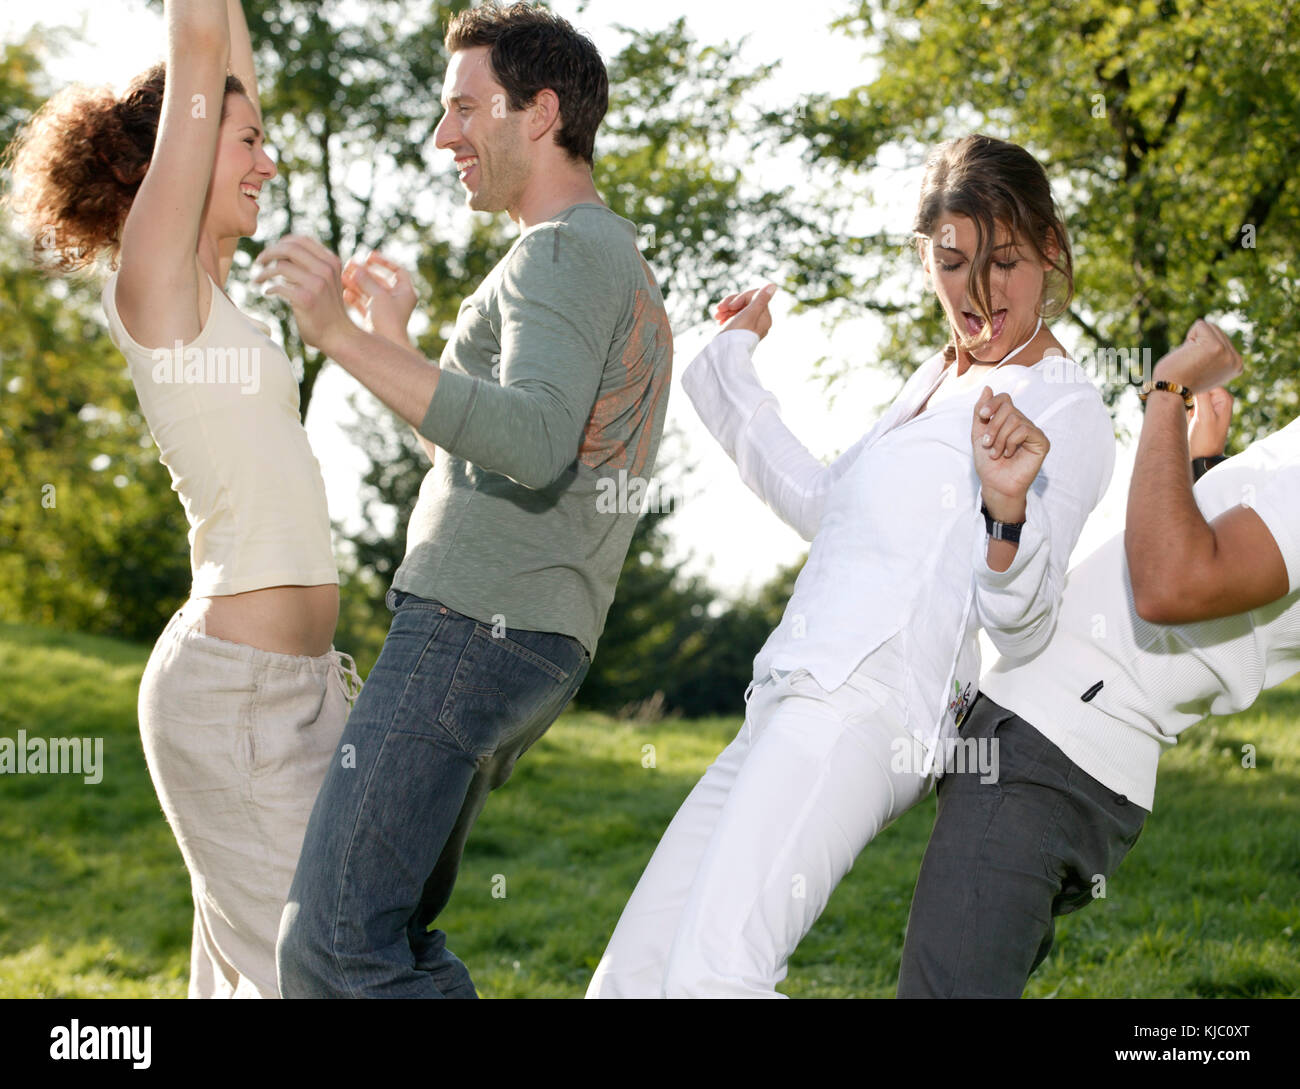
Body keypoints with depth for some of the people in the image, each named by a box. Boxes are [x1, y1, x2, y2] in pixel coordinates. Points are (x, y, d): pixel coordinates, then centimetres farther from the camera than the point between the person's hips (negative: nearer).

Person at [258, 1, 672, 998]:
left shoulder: (567, 252, -8)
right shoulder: (618, 264, 26)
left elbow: (533, 445, -27)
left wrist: (344, 336, -28)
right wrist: (398, 339, 29)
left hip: (477, 621, -11)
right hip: (539, 640, 11)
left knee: (332, 949, -17)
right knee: (390, 930, 15)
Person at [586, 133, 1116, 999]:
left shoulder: (1067, 414, -1)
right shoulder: (935, 382, 24)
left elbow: (1022, 623, -11)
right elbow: (825, 506, 37)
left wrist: (1009, 511, -32)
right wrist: (736, 367, 44)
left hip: (864, 709, -9)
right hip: (790, 704, 9)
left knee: (712, 976, -29)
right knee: (628, 983, 1)